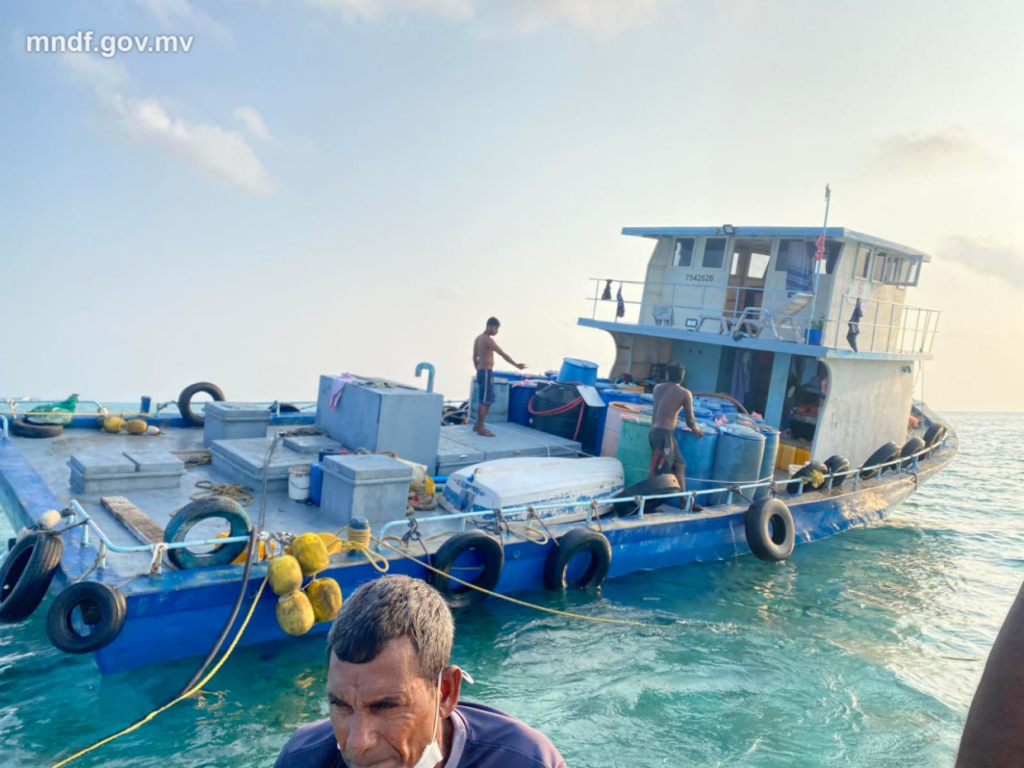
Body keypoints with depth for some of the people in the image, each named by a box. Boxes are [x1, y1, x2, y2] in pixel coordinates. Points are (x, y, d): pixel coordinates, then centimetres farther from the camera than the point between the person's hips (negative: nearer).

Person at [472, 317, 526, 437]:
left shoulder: (479, 338, 14)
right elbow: (503, 354, -18)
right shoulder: (488, 339, -15)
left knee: (488, 400, 16)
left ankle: (478, 425, 21)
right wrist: (516, 365, -15)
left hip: (481, 371, 10)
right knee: (485, 401, -5)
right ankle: (481, 428, -1)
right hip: (486, 372, -10)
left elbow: (475, 357, 21)